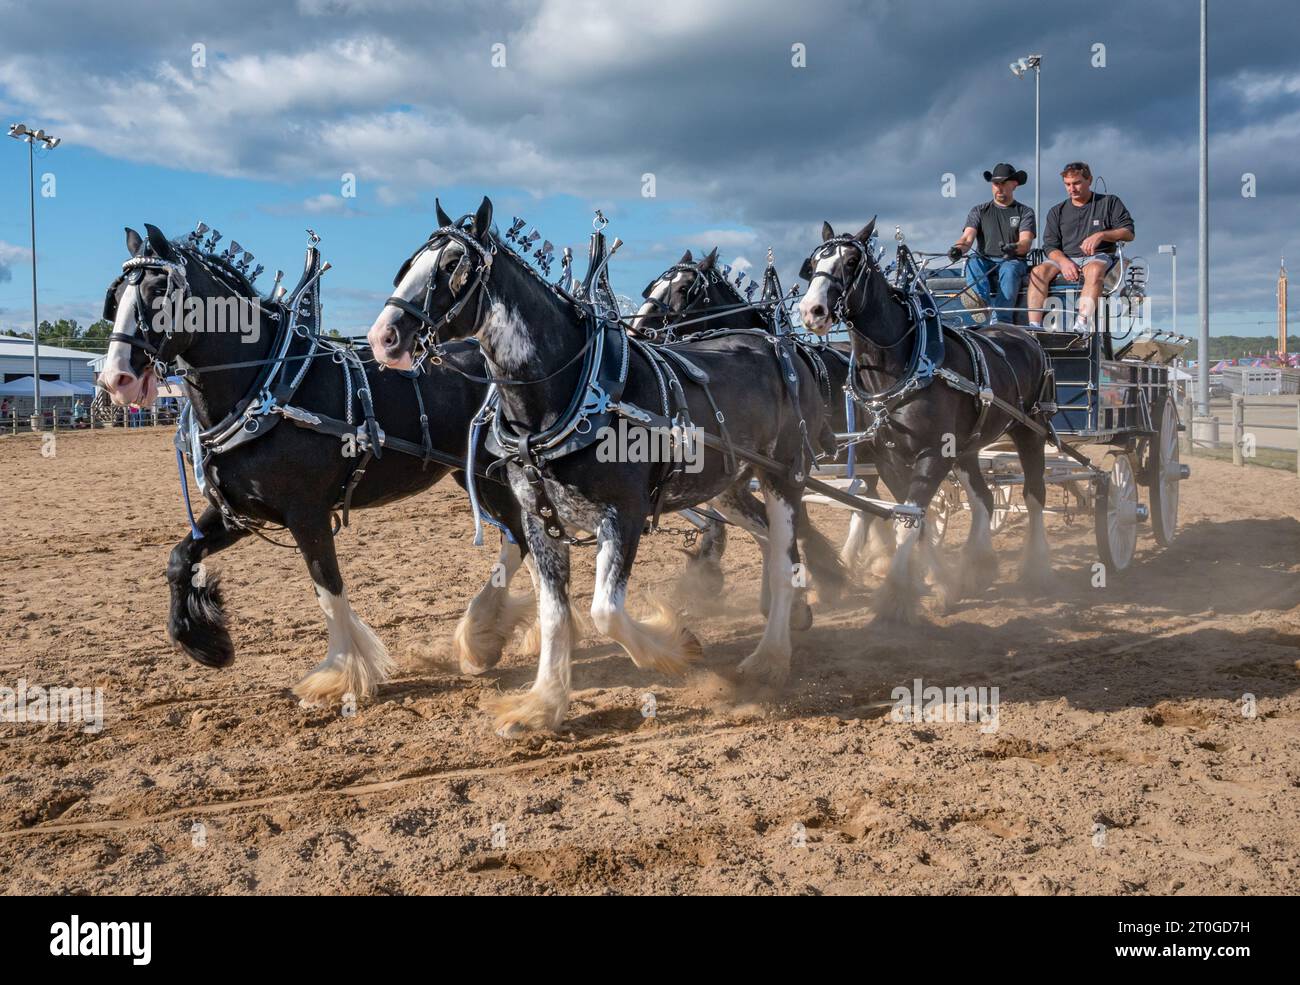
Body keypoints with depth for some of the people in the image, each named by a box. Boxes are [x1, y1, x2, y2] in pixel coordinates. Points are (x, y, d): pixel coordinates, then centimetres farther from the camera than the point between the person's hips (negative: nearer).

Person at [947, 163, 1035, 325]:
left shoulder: (1025, 212, 14)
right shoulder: (979, 211, 19)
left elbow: (1026, 242, -3)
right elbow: (968, 237, 2)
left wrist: (1014, 248, -29)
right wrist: (958, 248, -24)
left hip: (1013, 262, -2)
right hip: (985, 261, 2)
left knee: (1009, 270, -37)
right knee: (973, 262, -33)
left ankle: (998, 321, -53)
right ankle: (980, 299, -62)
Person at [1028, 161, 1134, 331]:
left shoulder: (1110, 202, 14)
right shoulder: (1057, 211, 20)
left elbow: (1128, 233, 5)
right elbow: (1050, 246, 9)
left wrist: (1100, 235, -14)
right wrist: (1063, 261, -14)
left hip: (1098, 257, -2)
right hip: (1066, 259, 3)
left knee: (1094, 270, -40)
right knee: (1039, 271, -29)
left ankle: (1081, 326, -53)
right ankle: (1034, 327, -39)